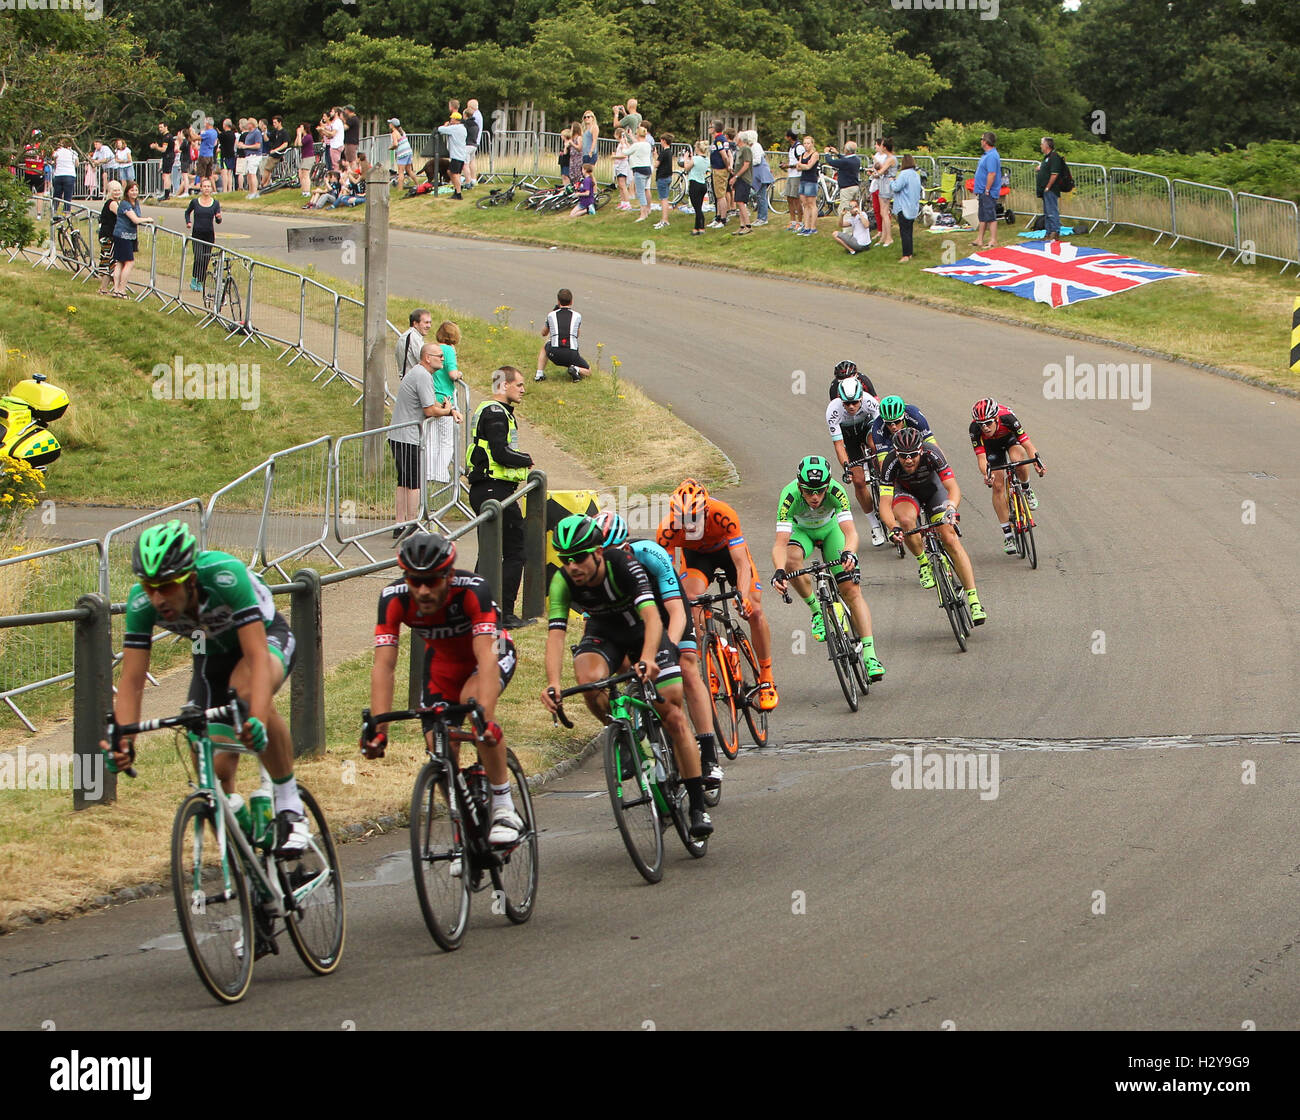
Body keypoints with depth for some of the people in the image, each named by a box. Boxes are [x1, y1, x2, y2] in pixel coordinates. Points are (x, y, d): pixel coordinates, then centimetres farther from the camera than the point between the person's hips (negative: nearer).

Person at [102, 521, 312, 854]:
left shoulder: (225, 575, -39)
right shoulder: (142, 602, -28)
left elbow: (257, 656, -44)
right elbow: (131, 682, -25)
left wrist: (258, 721, -59)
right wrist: (124, 742, -41)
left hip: (266, 638, -4)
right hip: (214, 653, 4)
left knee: (248, 690, -38)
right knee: (216, 769, -9)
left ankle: (290, 808, -24)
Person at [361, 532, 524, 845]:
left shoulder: (473, 590, -38)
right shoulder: (394, 599, -29)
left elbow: (487, 658, -45)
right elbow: (383, 665, -31)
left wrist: (485, 717, -58)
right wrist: (378, 729, -42)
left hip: (495, 652, -4)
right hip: (443, 659, 4)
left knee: (473, 700, -34)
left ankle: (505, 809, -24)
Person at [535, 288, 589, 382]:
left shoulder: (551, 315, 9)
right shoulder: (577, 316, 9)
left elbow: (544, 333, 29)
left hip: (554, 355, 1)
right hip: (572, 355, -1)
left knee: (545, 346, 36)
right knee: (587, 371, 24)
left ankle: (539, 374, 21)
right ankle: (575, 370, -10)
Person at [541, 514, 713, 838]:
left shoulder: (623, 565, -33)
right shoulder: (562, 582, -25)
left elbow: (652, 617, -44)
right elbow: (555, 633, -31)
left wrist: (647, 659, -62)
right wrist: (553, 682, -49)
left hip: (643, 631, -2)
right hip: (603, 632, 2)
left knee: (673, 716, -8)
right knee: (588, 680, -32)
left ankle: (698, 806, -1)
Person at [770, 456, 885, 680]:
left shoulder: (835, 491, -35)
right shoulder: (789, 497, -36)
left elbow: (850, 531, -44)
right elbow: (780, 543, -43)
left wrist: (849, 553, -65)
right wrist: (779, 571, -61)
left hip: (830, 529, 0)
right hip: (801, 530, 0)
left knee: (851, 589, -14)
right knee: (791, 561, -34)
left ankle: (869, 655, -18)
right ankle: (816, 610, -8)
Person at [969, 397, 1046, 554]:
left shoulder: (1007, 418, -39)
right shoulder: (975, 429, -35)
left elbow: (1027, 444, -40)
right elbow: (981, 457, -37)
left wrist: (1037, 462, -56)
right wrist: (986, 474, -58)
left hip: (1011, 438, -1)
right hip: (991, 446, 1)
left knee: (1017, 460, -35)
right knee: (998, 486, -9)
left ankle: (1027, 490, -3)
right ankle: (1007, 533, 0)